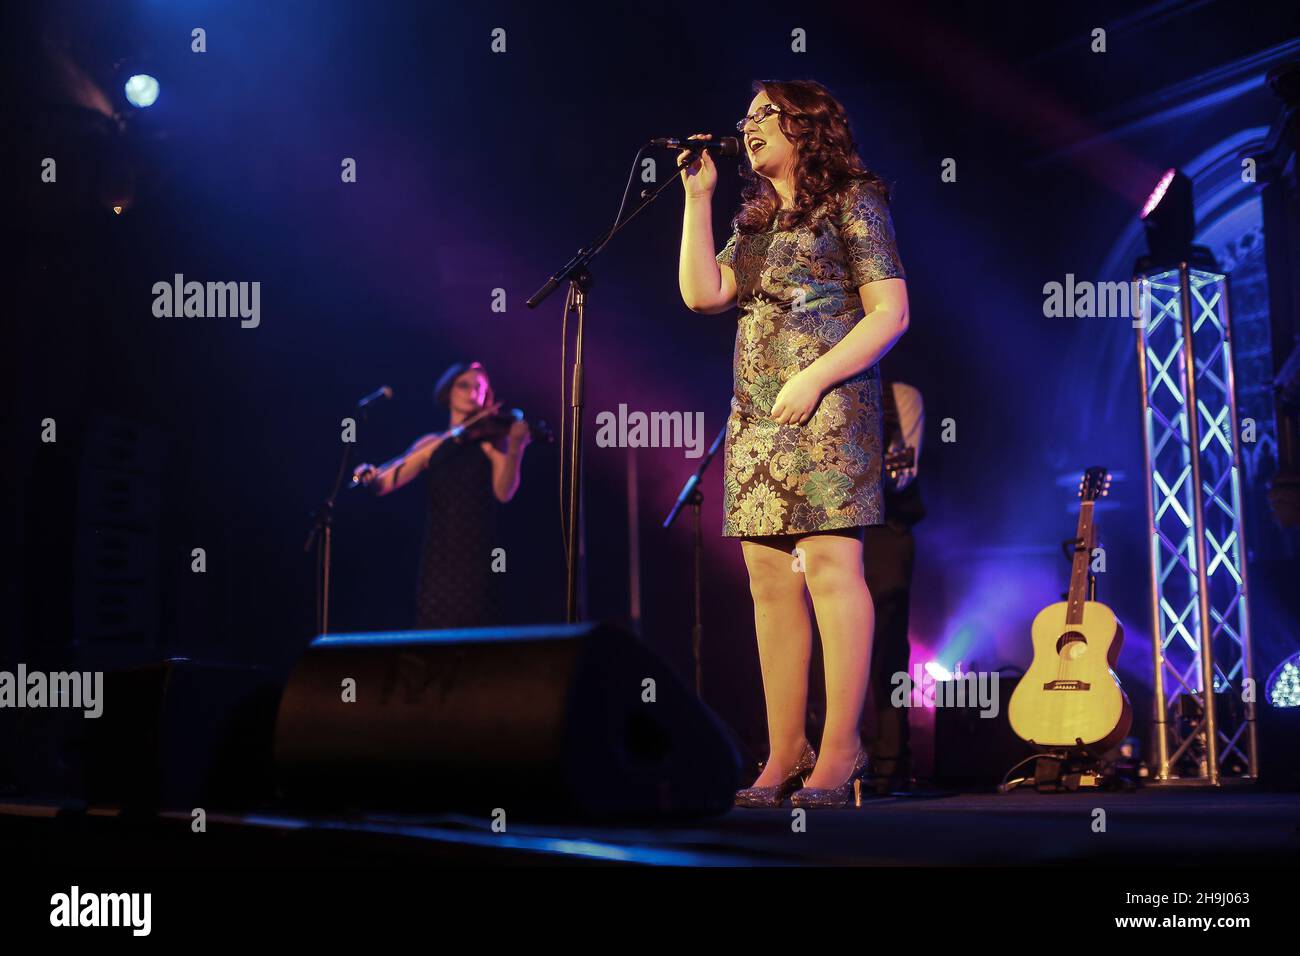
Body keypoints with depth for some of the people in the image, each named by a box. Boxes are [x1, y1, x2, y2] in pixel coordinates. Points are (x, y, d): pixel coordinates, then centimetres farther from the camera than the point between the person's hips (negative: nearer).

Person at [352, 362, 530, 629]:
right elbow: (384, 485, 5)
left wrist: (515, 449, -31)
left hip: (477, 558, -3)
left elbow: (503, 493, -14)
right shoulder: (431, 444, 11)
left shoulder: (491, 437, 2)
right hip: (438, 558, 3)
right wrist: (370, 477, -18)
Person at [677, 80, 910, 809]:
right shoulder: (755, 223, 22)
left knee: (828, 564, -13)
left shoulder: (853, 202, 2)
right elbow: (703, 292, 8)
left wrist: (815, 378, -15)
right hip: (756, 416, 7)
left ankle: (840, 752, -11)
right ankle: (785, 756, 6)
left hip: (826, 410, -7)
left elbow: (890, 314, -6)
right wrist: (698, 196, 9)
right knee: (770, 579, 3)